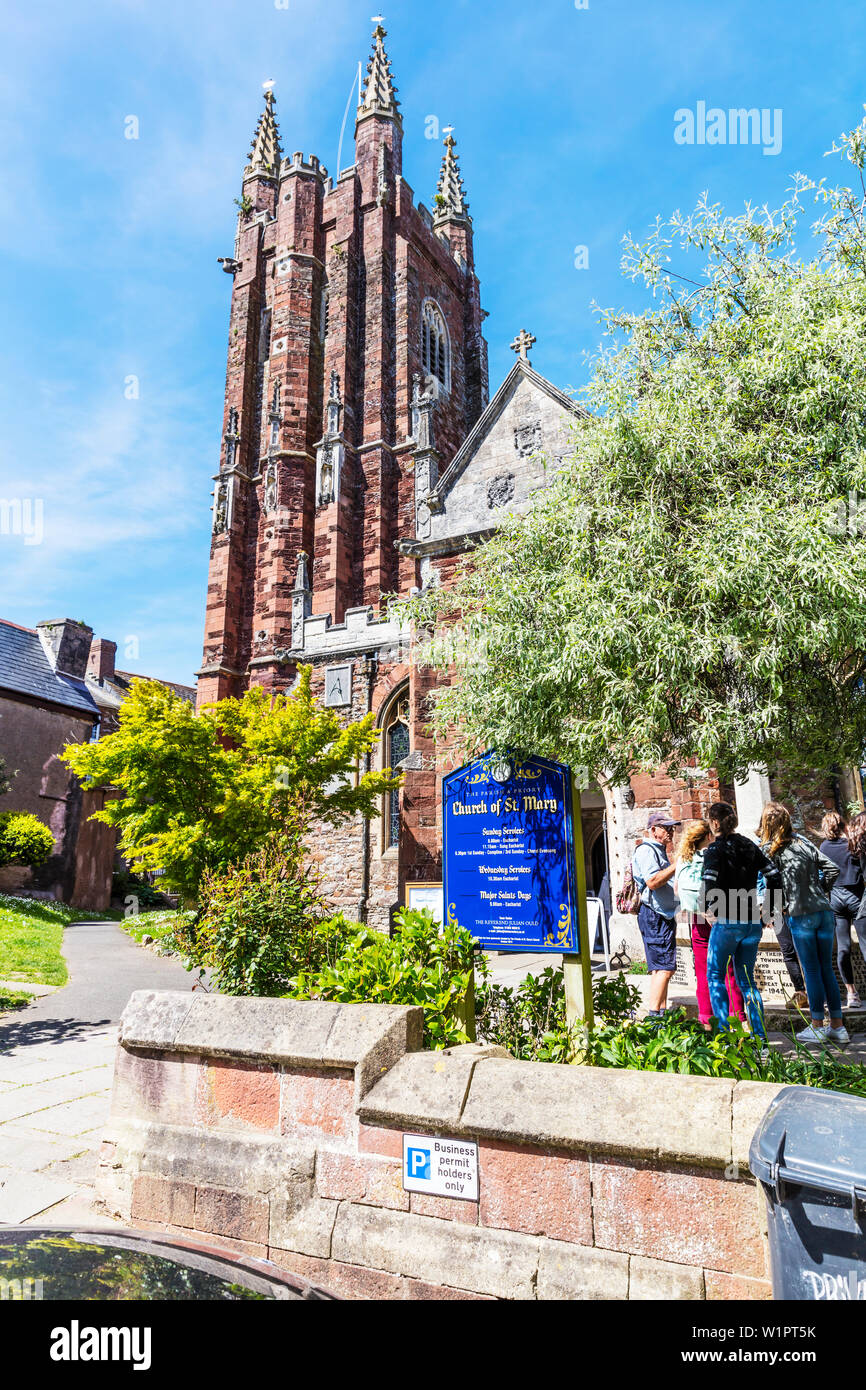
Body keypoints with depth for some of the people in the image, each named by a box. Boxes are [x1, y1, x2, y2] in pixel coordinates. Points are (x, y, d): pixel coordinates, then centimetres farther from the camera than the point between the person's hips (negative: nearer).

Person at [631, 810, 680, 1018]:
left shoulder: (659, 850, 21)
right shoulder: (646, 850, -12)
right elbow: (652, 882, -24)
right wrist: (677, 865, -20)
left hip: (664, 915, 10)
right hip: (654, 916, -10)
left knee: (661, 966, 11)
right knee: (665, 966, -13)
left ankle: (661, 1011, 16)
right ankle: (653, 1013, -10)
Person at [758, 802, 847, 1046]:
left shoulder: (770, 850, -5)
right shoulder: (804, 843, 10)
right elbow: (832, 869, 8)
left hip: (800, 915, -5)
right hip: (824, 911, 5)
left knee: (811, 970, 2)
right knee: (826, 968, 12)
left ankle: (817, 1027, 9)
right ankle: (838, 1027, 17)